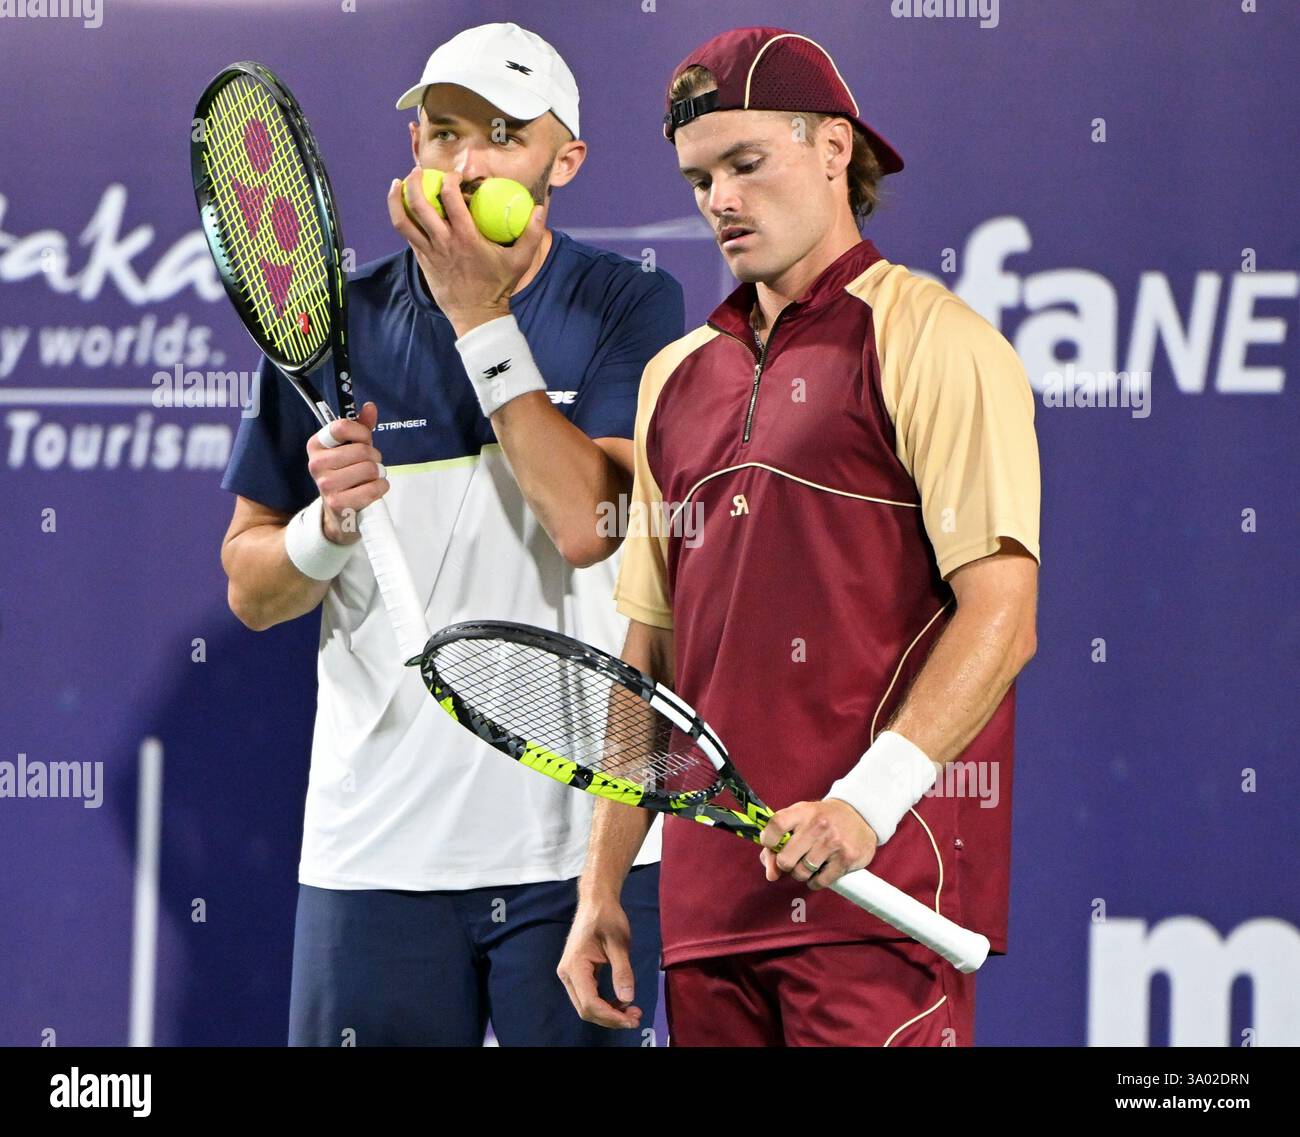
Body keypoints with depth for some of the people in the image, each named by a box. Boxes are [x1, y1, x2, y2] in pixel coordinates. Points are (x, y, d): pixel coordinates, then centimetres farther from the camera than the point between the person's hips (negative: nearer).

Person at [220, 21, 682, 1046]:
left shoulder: (630, 310, 0)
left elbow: (588, 523, -16)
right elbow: (251, 592, 8)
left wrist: (481, 314, -13)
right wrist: (331, 522, -13)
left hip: (583, 840, -1)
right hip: (376, 843, 1)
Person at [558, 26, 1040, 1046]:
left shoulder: (932, 341, -3)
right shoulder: (677, 376, 18)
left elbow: (1001, 614, -12)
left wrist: (869, 798, -23)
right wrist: (601, 885, 14)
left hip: (879, 886, -6)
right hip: (705, 907, 6)